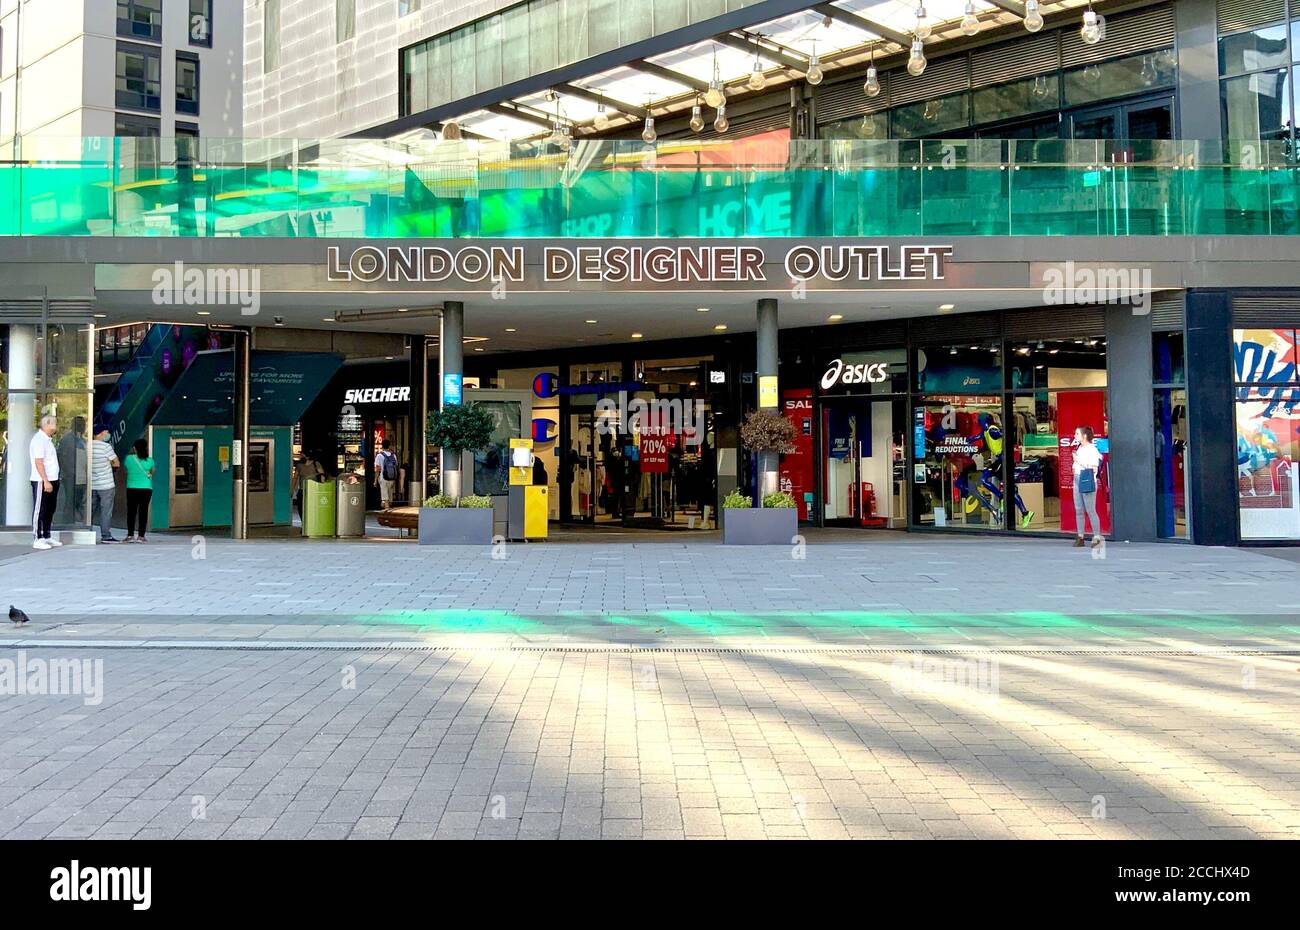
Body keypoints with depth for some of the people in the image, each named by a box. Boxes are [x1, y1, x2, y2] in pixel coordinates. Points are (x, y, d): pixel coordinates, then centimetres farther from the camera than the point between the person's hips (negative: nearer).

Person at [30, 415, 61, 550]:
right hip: (41, 481, -10)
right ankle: (37, 540, -2)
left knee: (50, 510, 13)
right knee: (39, 510, -5)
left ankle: (46, 537, 21)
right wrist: (46, 481, -24)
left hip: (51, 480, 10)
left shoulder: (47, 440, 16)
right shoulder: (39, 439, -14)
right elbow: (38, 462, -20)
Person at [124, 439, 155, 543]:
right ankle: (141, 536, 1)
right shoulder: (149, 461, -5)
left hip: (132, 489, 0)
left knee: (131, 511, 7)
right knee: (143, 511, 2)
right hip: (146, 489, 0)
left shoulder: (129, 458, -6)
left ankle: (130, 535, 8)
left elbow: (126, 471, 10)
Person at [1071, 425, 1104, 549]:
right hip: (1077, 479, 8)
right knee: (1078, 510, 7)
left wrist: (1079, 461, -14)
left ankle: (1097, 538, -5)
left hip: (1088, 481, -8)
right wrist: (1074, 468, 10)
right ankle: (1080, 537, 11)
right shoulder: (1079, 448, 15)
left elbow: (1094, 468, -14)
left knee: (1091, 511, -8)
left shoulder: (1092, 449, -8)